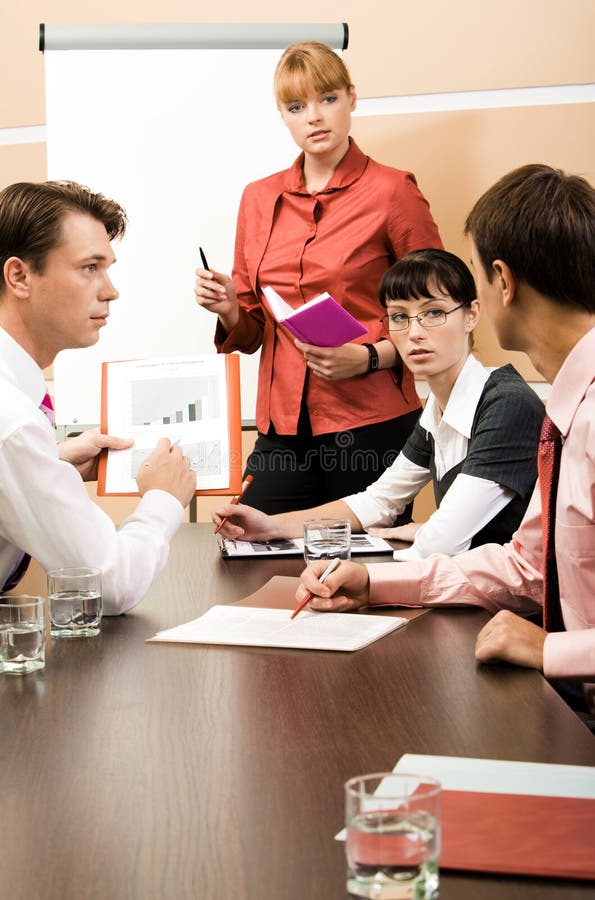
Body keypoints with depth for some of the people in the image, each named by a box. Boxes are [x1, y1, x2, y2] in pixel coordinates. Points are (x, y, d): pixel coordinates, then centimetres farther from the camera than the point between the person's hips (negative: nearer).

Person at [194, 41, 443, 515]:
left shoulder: (391, 190, -3)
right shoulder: (259, 199, 12)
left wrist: (368, 357, -14)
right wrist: (229, 311, -3)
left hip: (371, 423, -4)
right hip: (284, 426, 4)